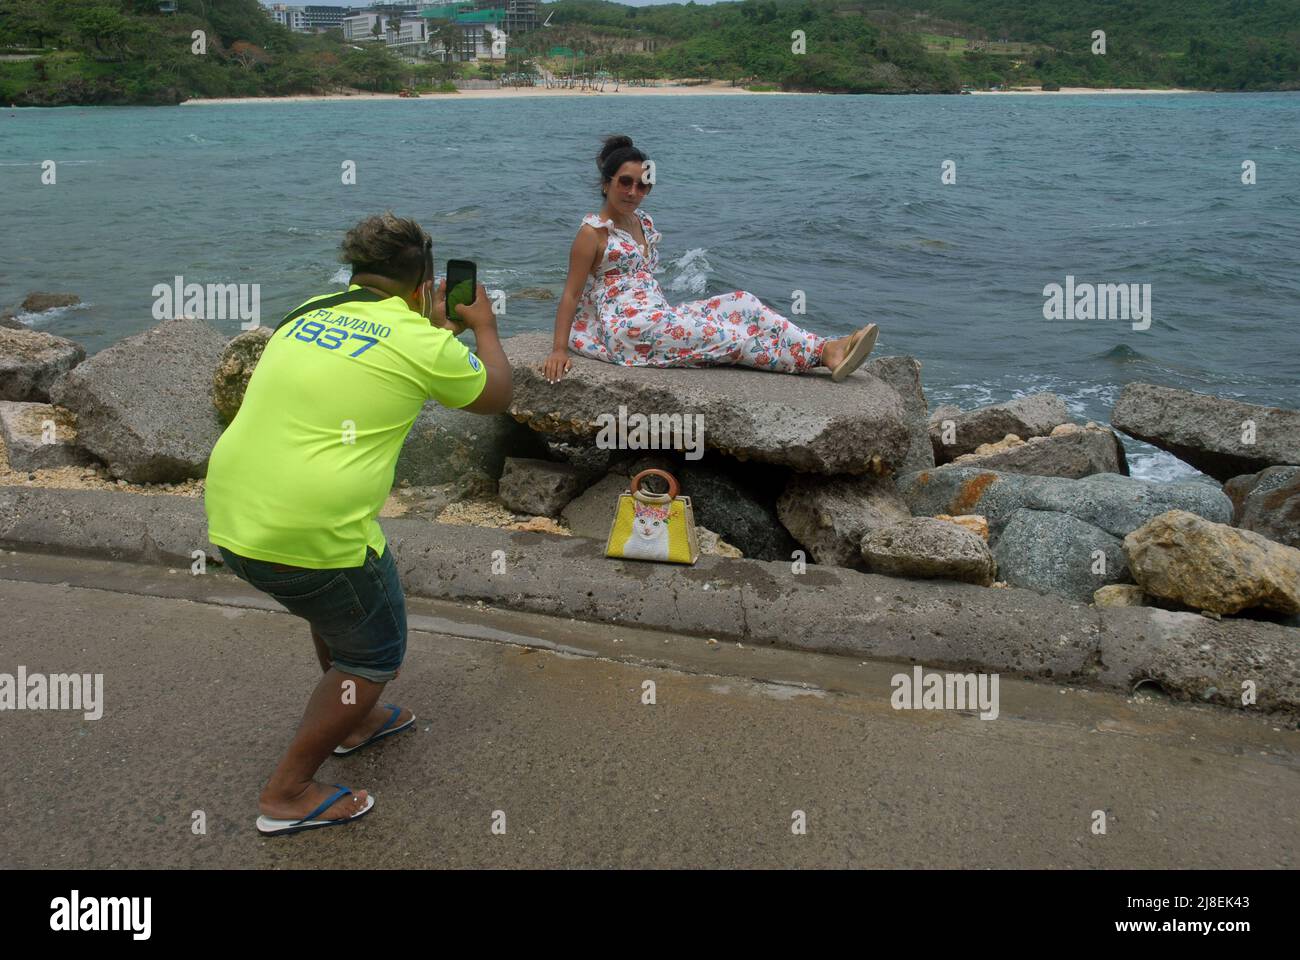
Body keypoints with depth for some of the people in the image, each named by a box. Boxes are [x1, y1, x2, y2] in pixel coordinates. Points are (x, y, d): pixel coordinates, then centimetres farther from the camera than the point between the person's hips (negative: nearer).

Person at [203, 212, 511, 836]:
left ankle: (356, 721, 51)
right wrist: (484, 327, 24)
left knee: (335, 607, 33)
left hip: (230, 521, 8)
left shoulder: (308, 313, 11)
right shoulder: (422, 343, -8)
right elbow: (495, 396, 10)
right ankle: (288, 796, 20)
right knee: (374, 655, 15)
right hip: (314, 536, -8)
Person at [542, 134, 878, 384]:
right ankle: (816, 354, -21)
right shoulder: (594, 232, -6)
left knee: (740, 302, -9)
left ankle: (826, 350, -23)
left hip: (658, 318, 8)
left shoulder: (644, 223, 17)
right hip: (625, 328, -8)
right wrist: (559, 350, -14)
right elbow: (571, 294, -8)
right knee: (721, 333, -20)